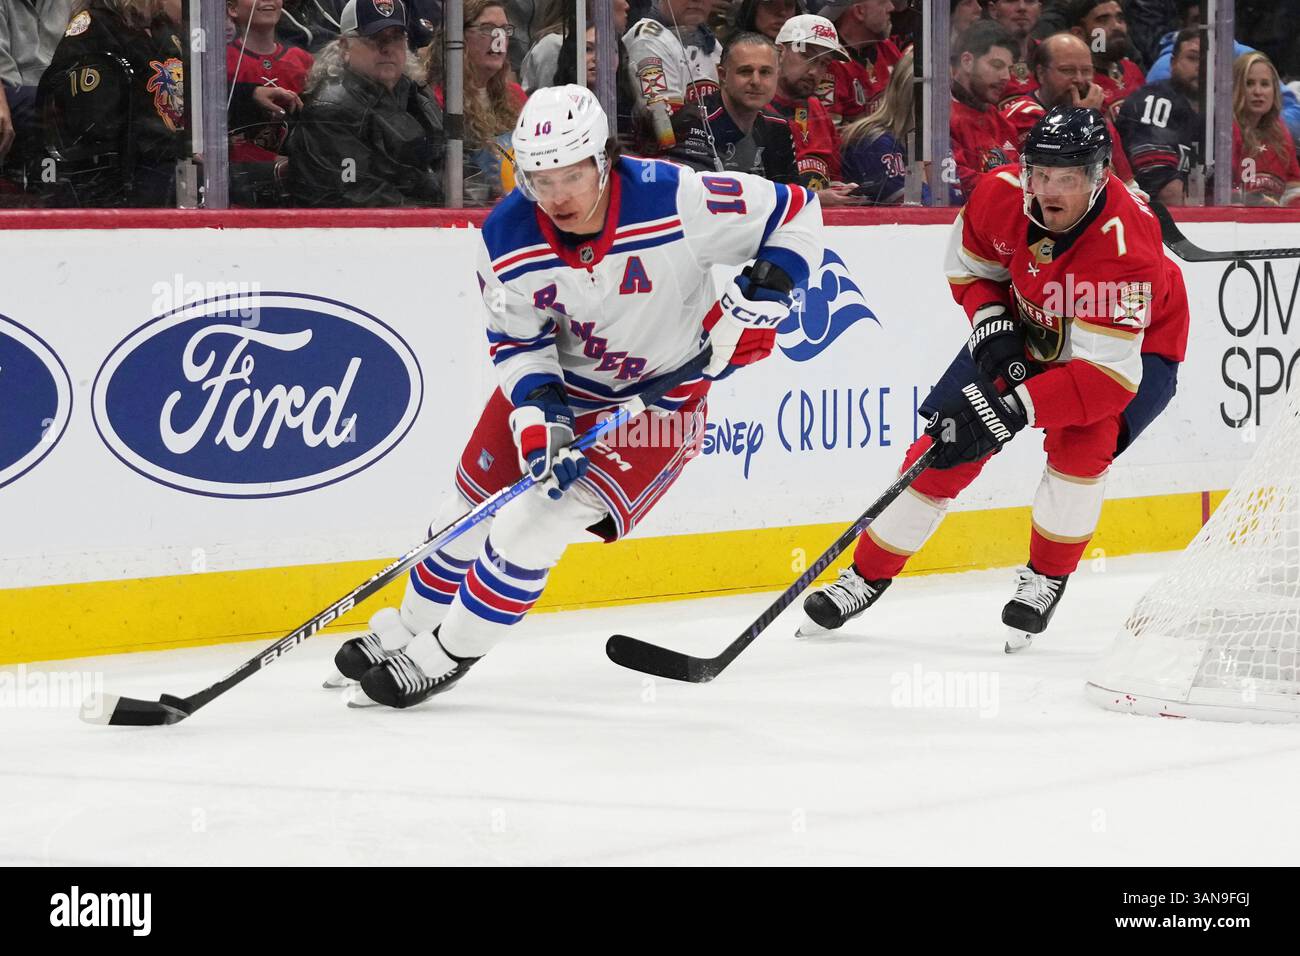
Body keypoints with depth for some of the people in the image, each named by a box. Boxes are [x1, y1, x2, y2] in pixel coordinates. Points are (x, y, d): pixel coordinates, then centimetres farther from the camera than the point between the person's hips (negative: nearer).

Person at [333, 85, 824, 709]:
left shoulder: (675, 201, -30)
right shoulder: (506, 239, -19)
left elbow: (794, 212, -17)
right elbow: (515, 338, -6)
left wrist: (761, 299, -25)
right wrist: (537, 411, -22)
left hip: (657, 395, -4)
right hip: (558, 380, 4)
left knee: (531, 525, -15)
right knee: (472, 509, 10)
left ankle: (444, 657, 3)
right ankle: (404, 634, 35)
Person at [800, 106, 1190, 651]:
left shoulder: (1124, 246, -39)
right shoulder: (1001, 194, -24)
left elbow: (1106, 376, -42)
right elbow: (968, 266, -1)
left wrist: (1013, 409, -49)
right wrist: (992, 327, -19)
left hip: (1133, 348, -5)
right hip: (1028, 330, 5)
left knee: (1082, 437, -31)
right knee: (945, 447, -3)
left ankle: (1046, 579, -8)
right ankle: (868, 575, 13)